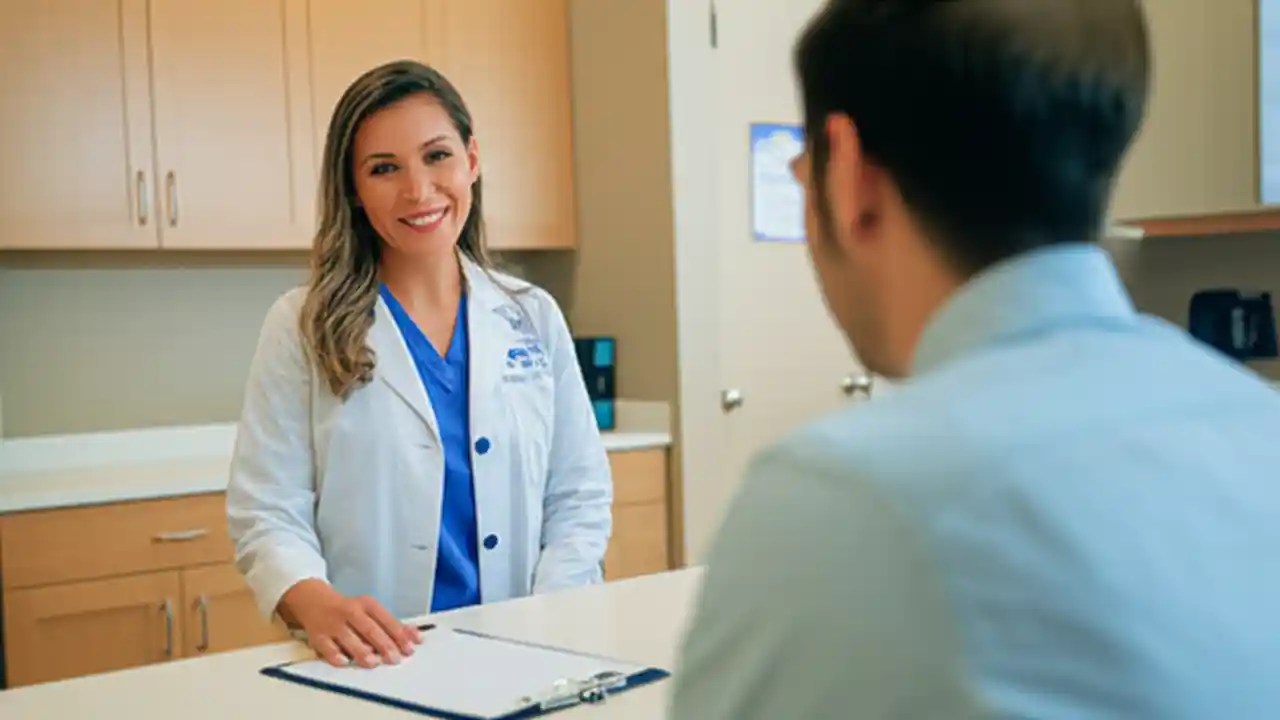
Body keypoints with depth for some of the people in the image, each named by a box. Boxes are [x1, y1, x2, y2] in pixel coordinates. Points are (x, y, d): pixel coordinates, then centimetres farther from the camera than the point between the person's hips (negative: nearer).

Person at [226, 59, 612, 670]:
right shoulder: (304, 327, 3)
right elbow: (268, 513, -2)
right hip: (373, 665, -2)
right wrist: (318, 605, -23)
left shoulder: (534, 318, 10)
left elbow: (579, 498, 10)